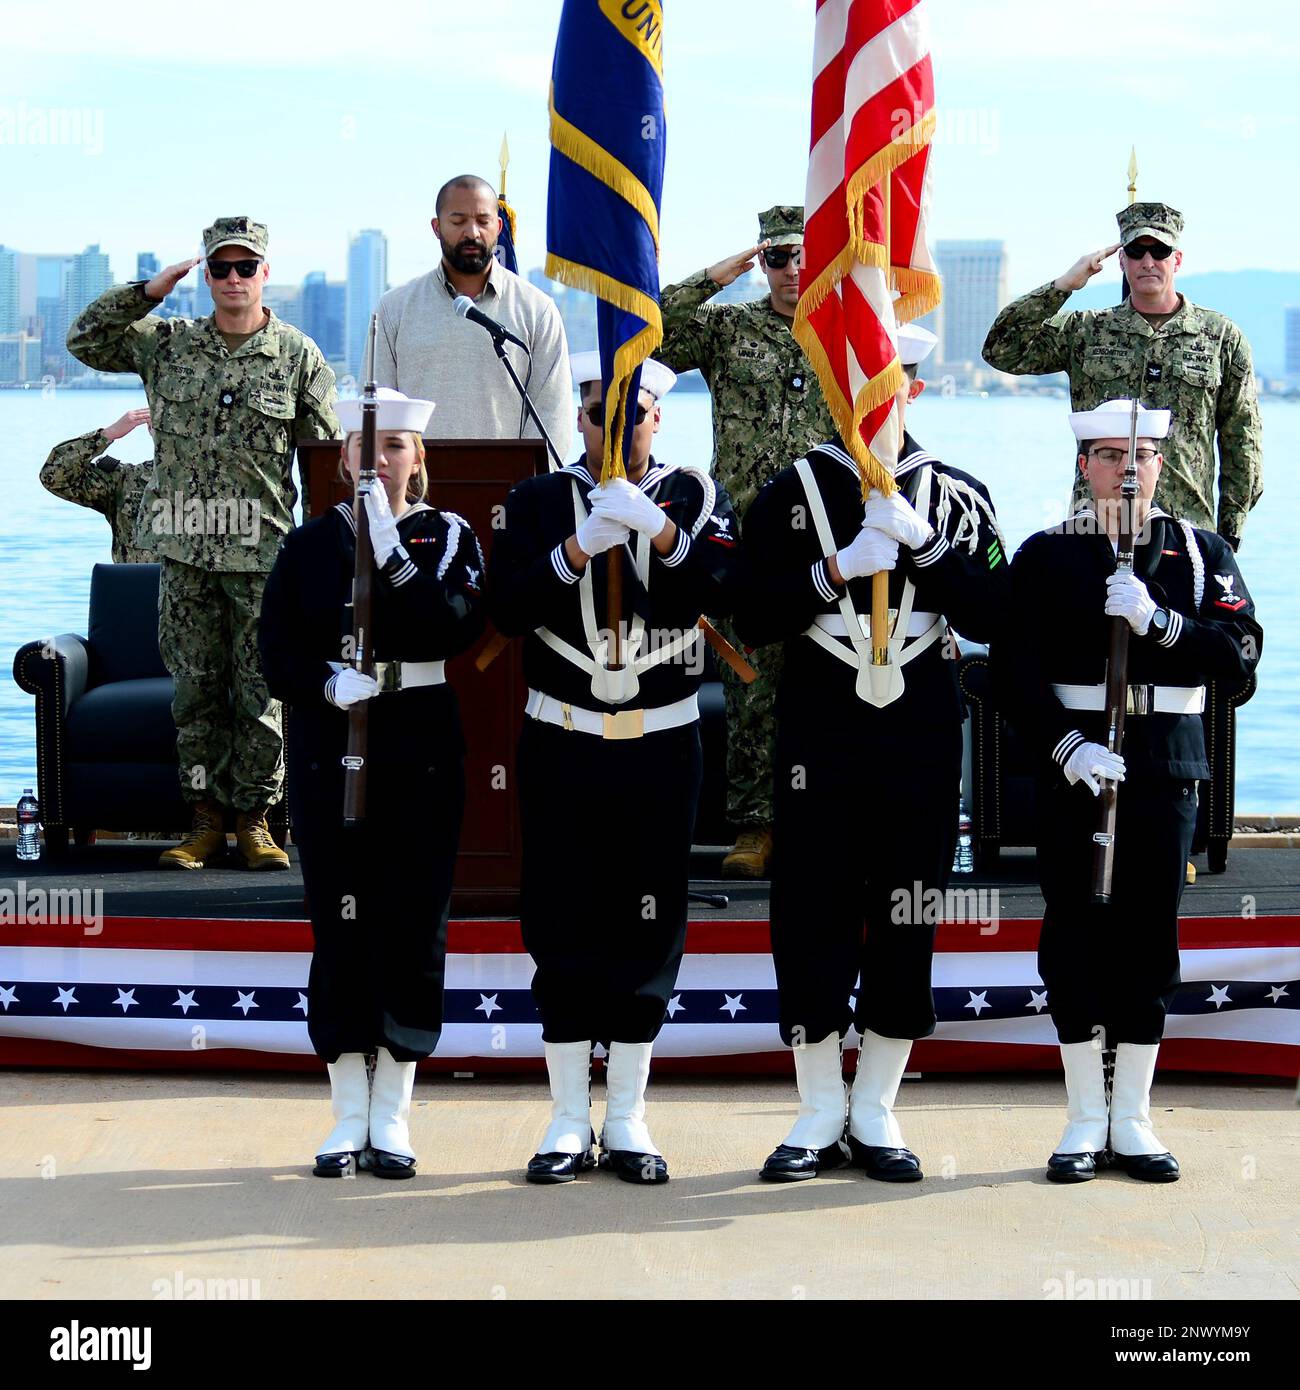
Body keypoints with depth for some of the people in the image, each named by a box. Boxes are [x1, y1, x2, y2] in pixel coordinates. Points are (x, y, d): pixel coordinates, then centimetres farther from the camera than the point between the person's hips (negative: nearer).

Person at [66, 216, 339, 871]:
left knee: (261, 692, 0)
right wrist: (150, 290, 1)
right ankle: (206, 818, 13)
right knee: (195, 688, 6)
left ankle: (253, 819, 11)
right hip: (185, 550, 2)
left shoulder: (298, 356, 2)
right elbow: (86, 340, 11)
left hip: (264, 553, -2)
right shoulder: (167, 343, 8)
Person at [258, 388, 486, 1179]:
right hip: (329, 744, 1)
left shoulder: (450, 537, 3)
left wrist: (391, 548, -18)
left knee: (413, 925, 0)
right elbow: (278, 648, 0)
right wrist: (329, 683, -18)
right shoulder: (310, 546, 7)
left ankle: (392, 1117, 9)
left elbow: (452, 632, -13)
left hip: (420, 748, -1)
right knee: (340, 922, 1)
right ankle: (349, 1116, 9)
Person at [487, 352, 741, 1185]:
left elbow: (727, 590, -13)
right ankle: (570, 1120, 11)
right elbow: (508, 608, -10)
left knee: (649, 926, 4)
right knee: (563, 926, 1)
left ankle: (628, 1119, 14)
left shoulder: (696, 497, 4)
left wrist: (658, 531, -26)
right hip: (563, 742, 0)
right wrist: (579, 547, -21)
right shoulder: (539, 503, 4)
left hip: (661, 746, 0)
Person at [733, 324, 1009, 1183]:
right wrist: (840, 567, -17)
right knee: (812, 921, 0)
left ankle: (876, 1113, 16)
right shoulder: (790, 495, 3)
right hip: (820, 746, -1)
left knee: (907, 926, 4)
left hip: (921, 748, 1)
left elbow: (988, 615, -3)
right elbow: (756, 618, -5)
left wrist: (924, 541, -16)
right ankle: (822, 1116, 13)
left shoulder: (960, 498, 7)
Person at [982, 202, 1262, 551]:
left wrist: (1231, 529, 6)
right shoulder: (1083, 331, 10)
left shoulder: (1222, 337, 8)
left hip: (1188, 531, 0)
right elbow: (1000, 350, 1)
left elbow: (1242, 441, 10)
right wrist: (1063, 285, -4)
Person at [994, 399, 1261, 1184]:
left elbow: (1241, 650, -5)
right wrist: (1067, 747, -16)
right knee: (1074, 939, 0)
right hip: (1074, 768, -1)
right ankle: (1086, 1119, 10)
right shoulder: (1045, 556, 3)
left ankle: (1132, 1119, 13)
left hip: (1166, 771, 1)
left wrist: (1158, 619, -19)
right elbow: (1016, 670, -3)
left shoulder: (1202, 553, 7)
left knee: (1150, 941, 4)